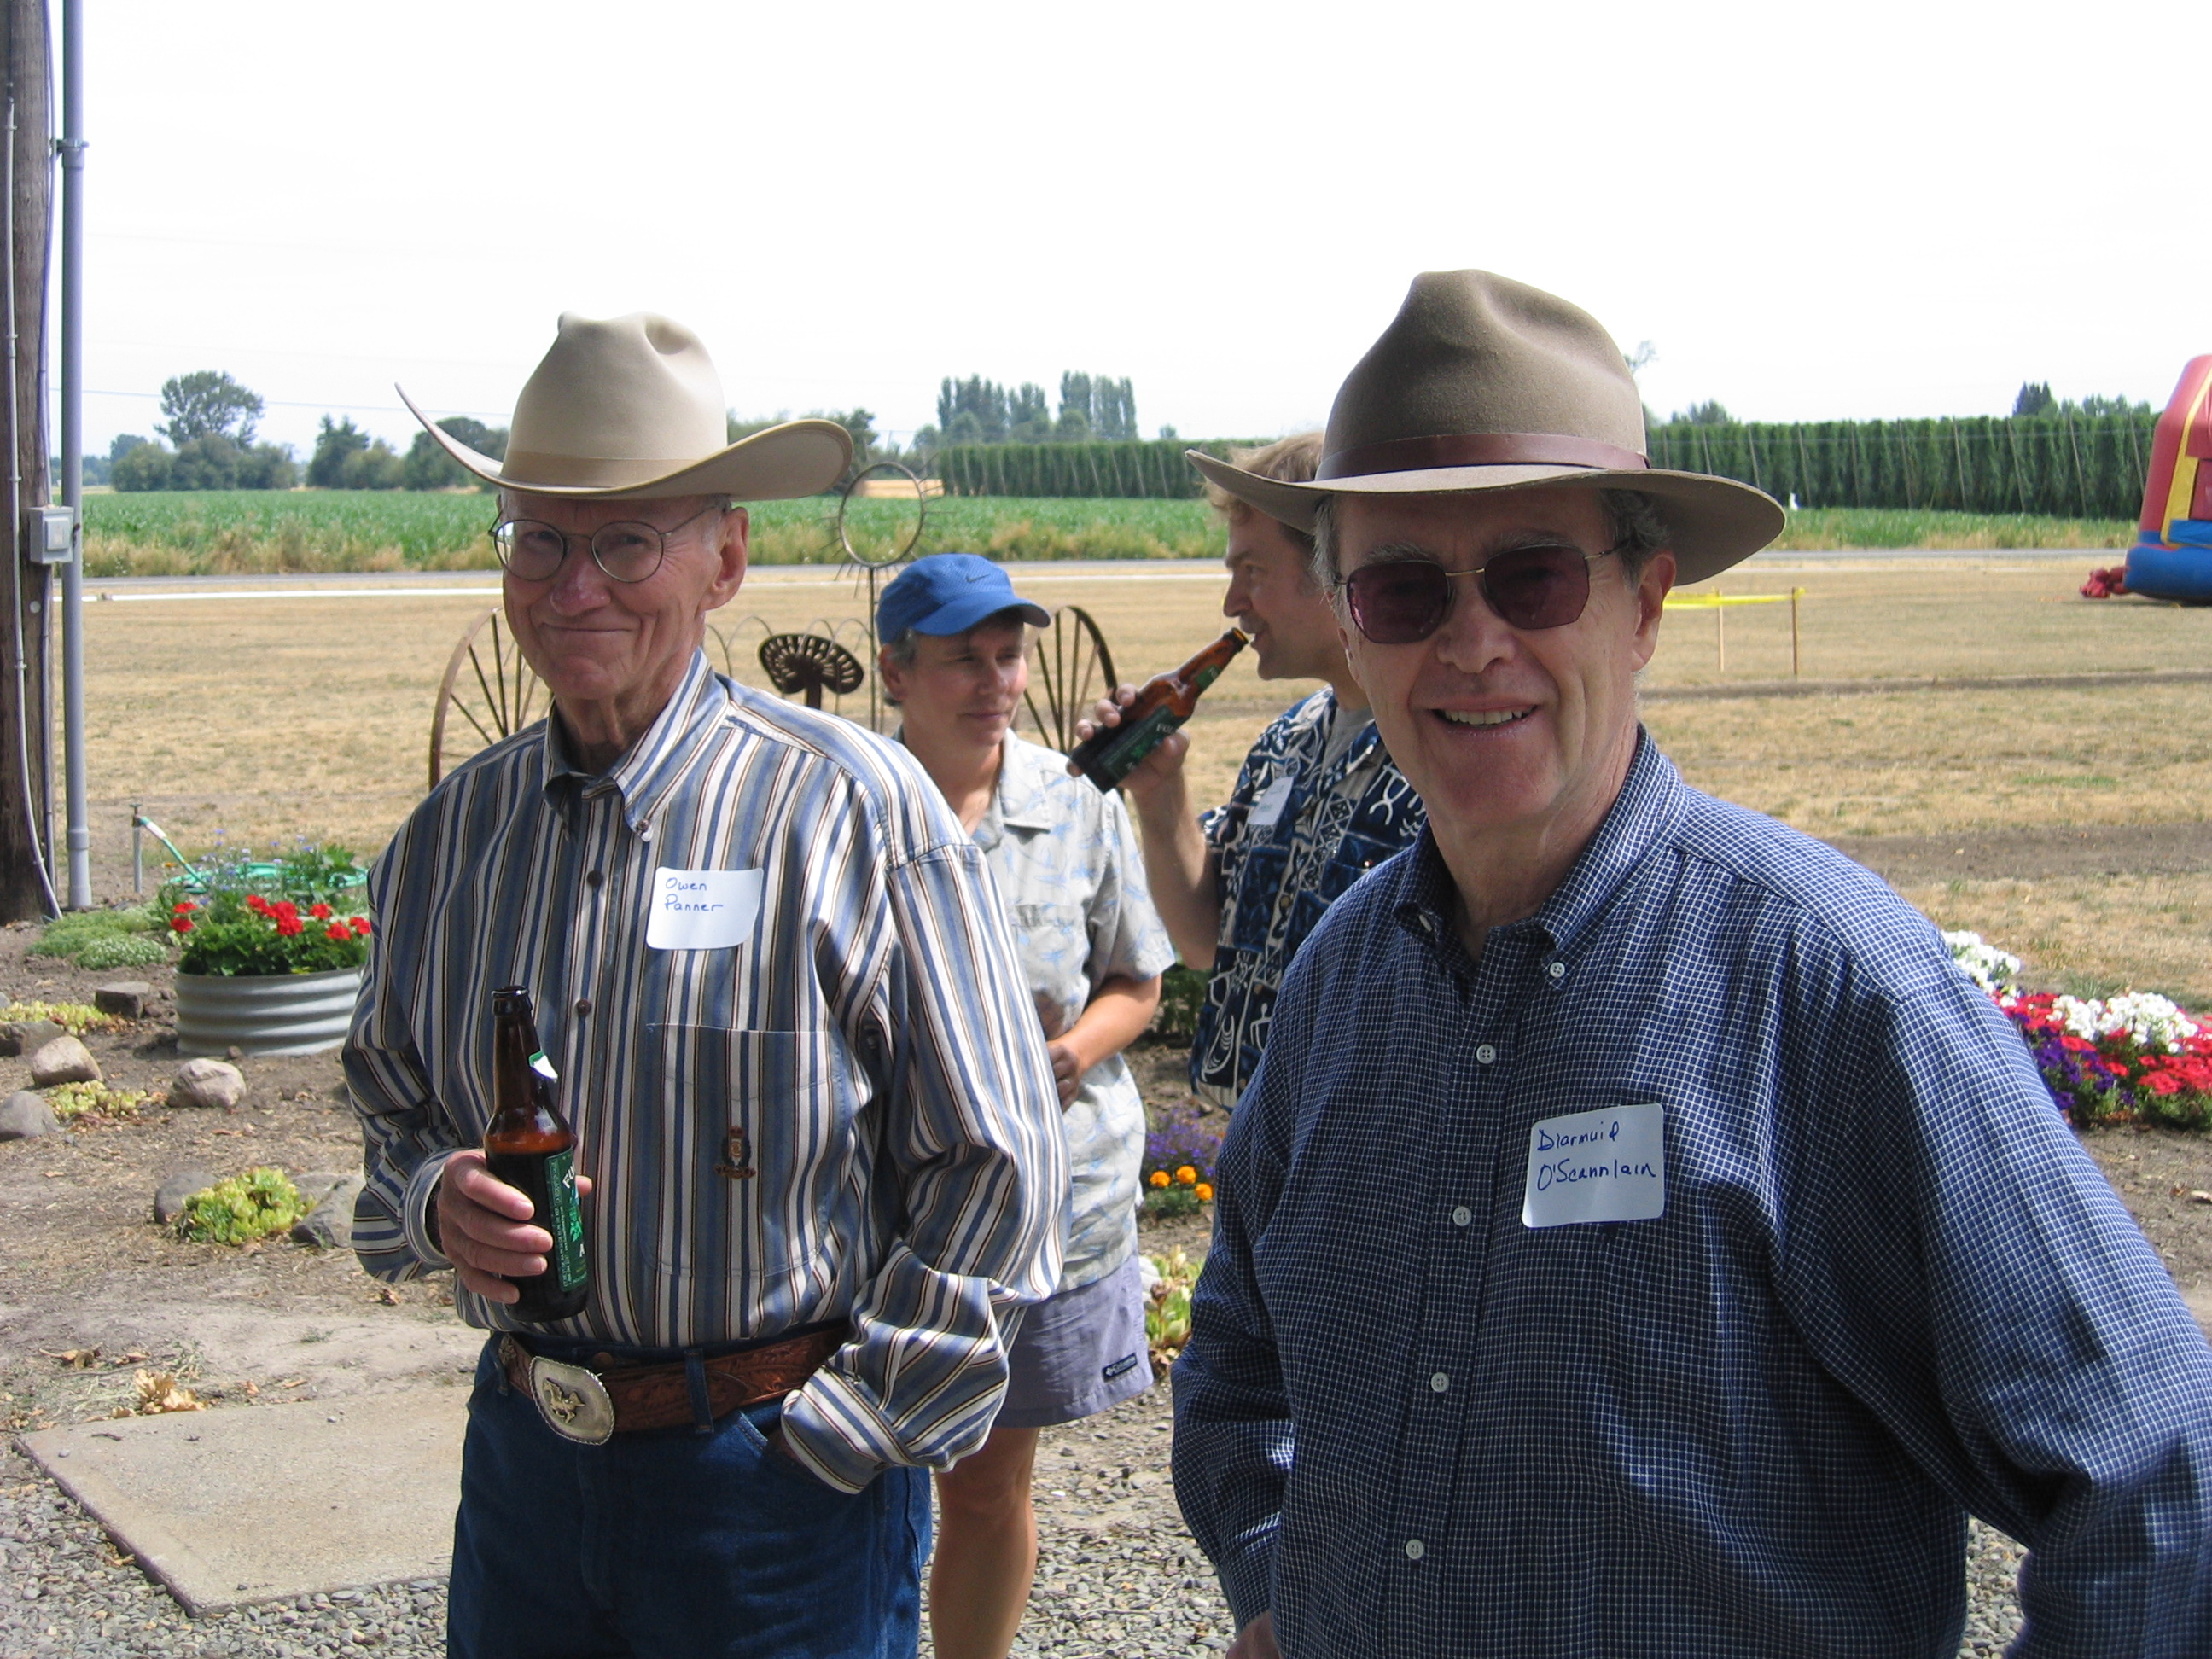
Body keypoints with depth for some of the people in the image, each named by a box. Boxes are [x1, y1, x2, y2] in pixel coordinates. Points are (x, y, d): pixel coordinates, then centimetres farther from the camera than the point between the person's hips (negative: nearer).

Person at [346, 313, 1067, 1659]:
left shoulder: (860, 811, -11)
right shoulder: (453, 833, 4)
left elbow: (996, 1171, -9)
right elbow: (393, 1102, 17)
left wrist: (841, 1429, -10)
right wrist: (438, 1203, -6)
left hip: (781, 1485, -4)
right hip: (523, 1450, 5)